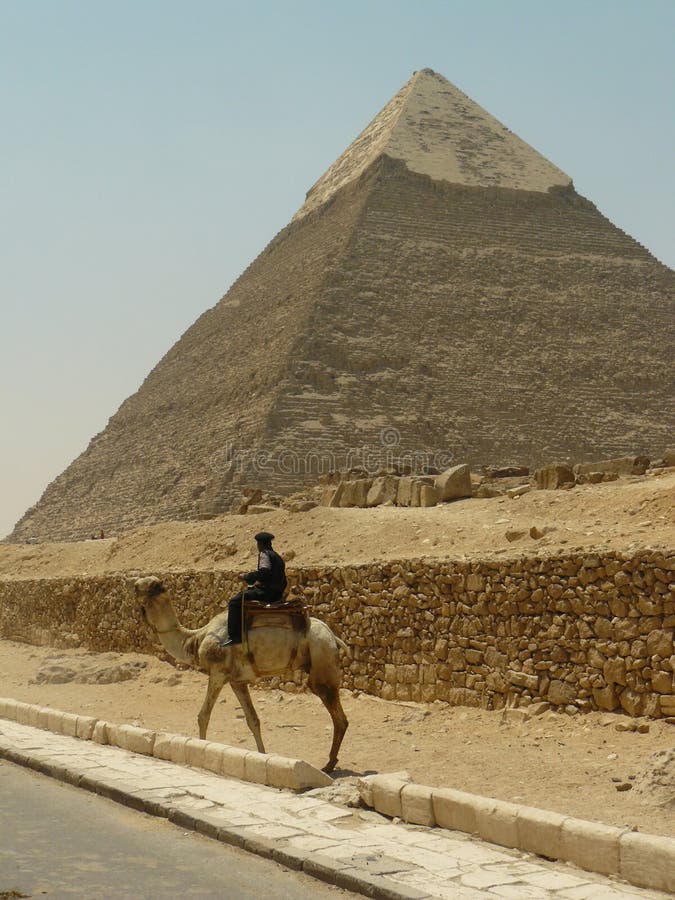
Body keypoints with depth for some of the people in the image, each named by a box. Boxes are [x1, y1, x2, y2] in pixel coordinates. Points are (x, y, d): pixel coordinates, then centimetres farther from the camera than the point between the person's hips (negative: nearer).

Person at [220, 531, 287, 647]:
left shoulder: (265, 554, -10)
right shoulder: (276, 556, 19)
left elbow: (263, 572, -25)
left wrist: (246, 577, -14)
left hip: (267, 592, -10)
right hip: (276, 593, 10)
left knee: (235, 602, -11)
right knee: (244, 593, 28)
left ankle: (234, 636, -18)